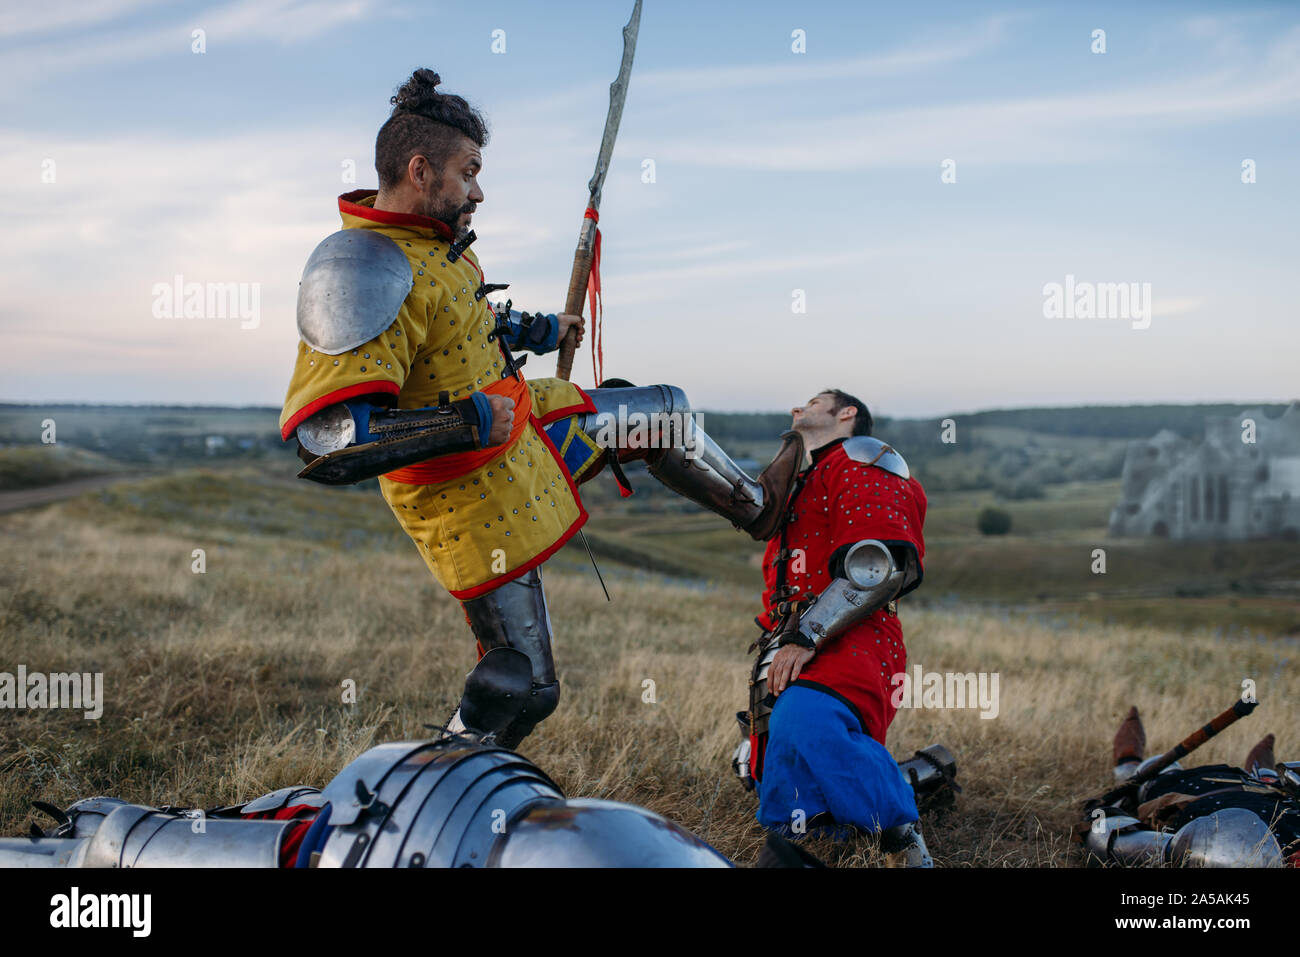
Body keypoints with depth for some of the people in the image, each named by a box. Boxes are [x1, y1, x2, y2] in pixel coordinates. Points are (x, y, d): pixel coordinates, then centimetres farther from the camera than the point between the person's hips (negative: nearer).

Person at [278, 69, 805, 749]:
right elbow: (327, 440, -38)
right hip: (473, 495, -9)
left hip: (523, 421, 9)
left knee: (664, 414, 21)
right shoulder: (366, 272, -30)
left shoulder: (436, 240, 0)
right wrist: (469, 421, -34)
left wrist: (535, 331, 28)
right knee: (519, 686, -2)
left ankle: (756, 506, 45)